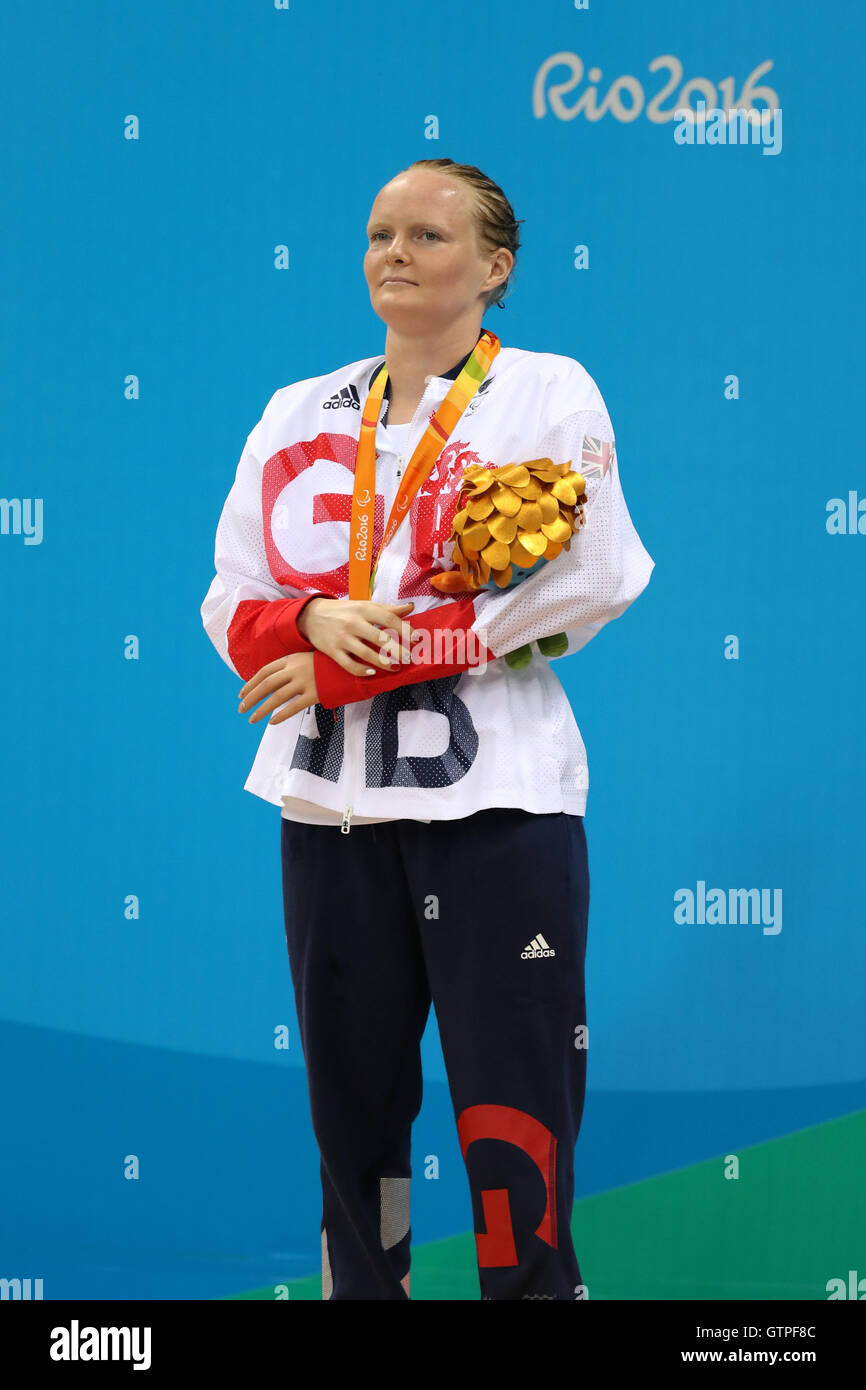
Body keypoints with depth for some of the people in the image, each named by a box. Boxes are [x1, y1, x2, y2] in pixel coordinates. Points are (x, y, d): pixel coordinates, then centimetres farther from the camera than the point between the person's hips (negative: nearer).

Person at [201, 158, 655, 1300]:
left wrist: (358, 666, -13)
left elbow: (585, 588, -11)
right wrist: (315, 620, -13)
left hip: (495, 801, -4)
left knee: (515, 1113, -6)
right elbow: (234, 605, 12)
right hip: (329, 804, 4)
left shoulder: (549, 394, 1)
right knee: (352, 1104, 8)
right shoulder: (296, 415, 15)